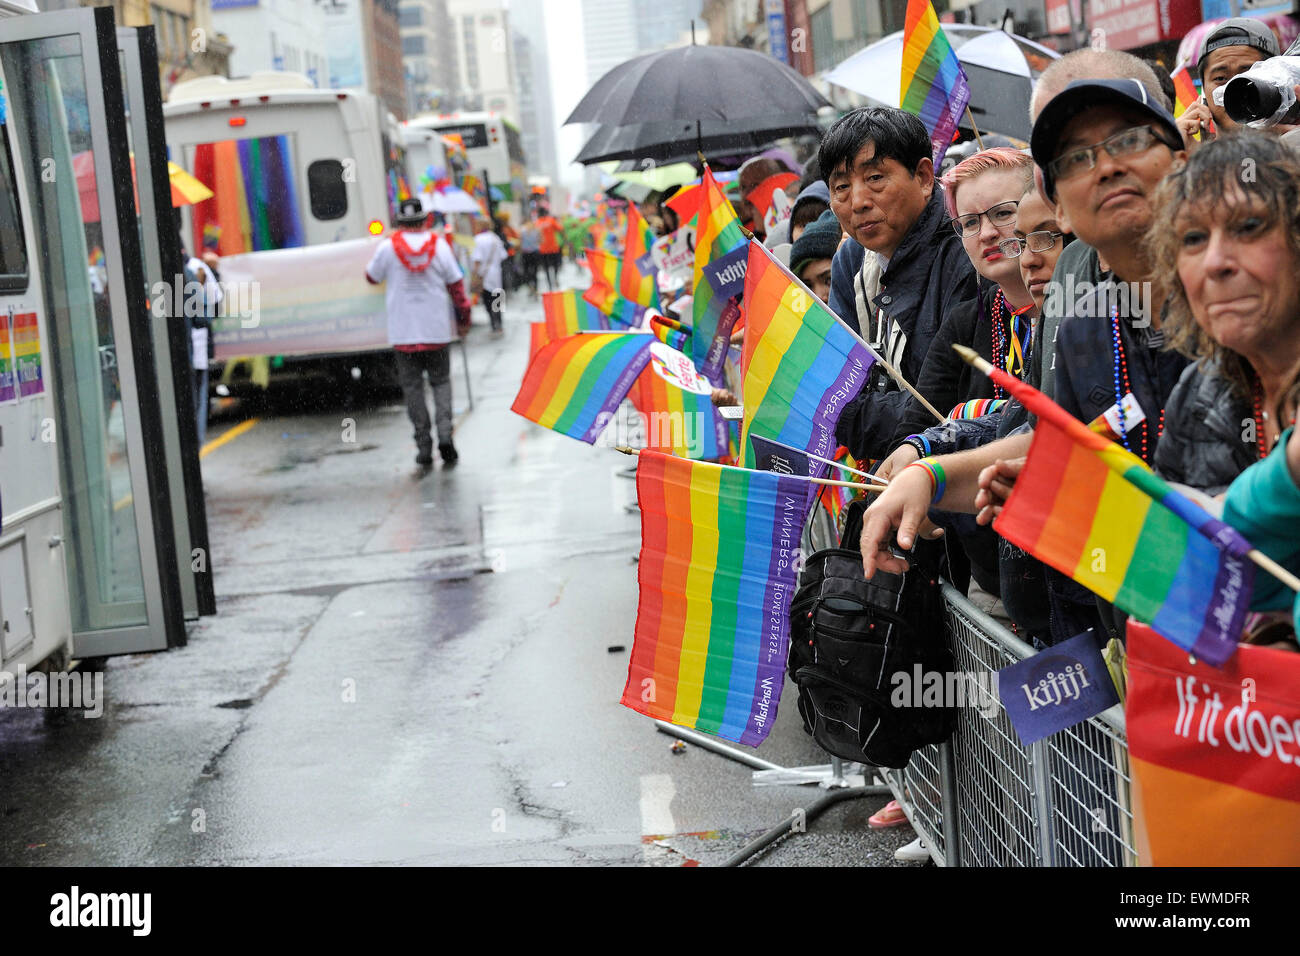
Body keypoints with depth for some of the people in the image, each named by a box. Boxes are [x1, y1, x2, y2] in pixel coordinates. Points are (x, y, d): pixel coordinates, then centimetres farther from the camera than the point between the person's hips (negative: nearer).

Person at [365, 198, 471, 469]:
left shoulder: (388, 248, -5)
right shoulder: (439, 245, -2)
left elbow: (372, 277, 10)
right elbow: (455, 283, 2)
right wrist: (464, 314, 15)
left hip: (403, 333, -1)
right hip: (436, 330, 1)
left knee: (412, 385, 6)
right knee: (441, 381, 12)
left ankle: (423, 445, 3)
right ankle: (445, 433, -6)